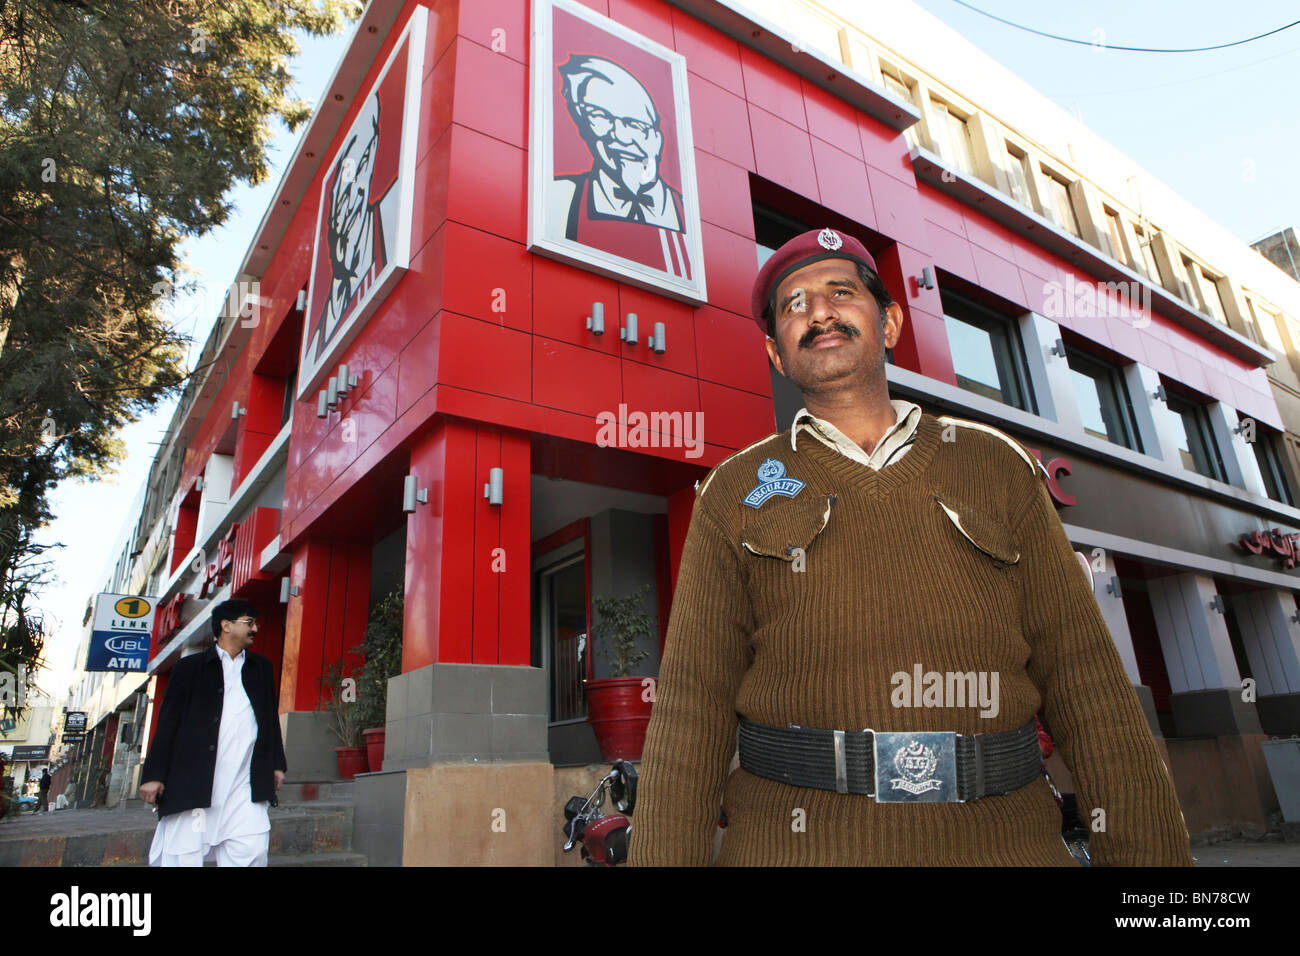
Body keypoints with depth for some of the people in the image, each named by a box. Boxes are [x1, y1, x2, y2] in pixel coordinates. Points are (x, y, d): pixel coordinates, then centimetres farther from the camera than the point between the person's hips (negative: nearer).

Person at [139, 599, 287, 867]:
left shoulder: (262, 668, 18)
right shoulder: (191, 667, 8)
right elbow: (167, 722, 4)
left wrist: (276, 763, 16)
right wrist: (154, 774, -2)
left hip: (245, 785, 3)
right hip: (192, 782, -2)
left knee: (252, 852, -9)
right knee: (183, 855, -1)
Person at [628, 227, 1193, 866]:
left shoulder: (997, 466, 8)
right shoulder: (734, 495, 4)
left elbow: (1084, 677, 3)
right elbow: (692, 705, -1)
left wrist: (1149, 852, -4)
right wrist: (663, 855, -8)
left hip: (1003, 836, 2)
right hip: (794, 841, -1)